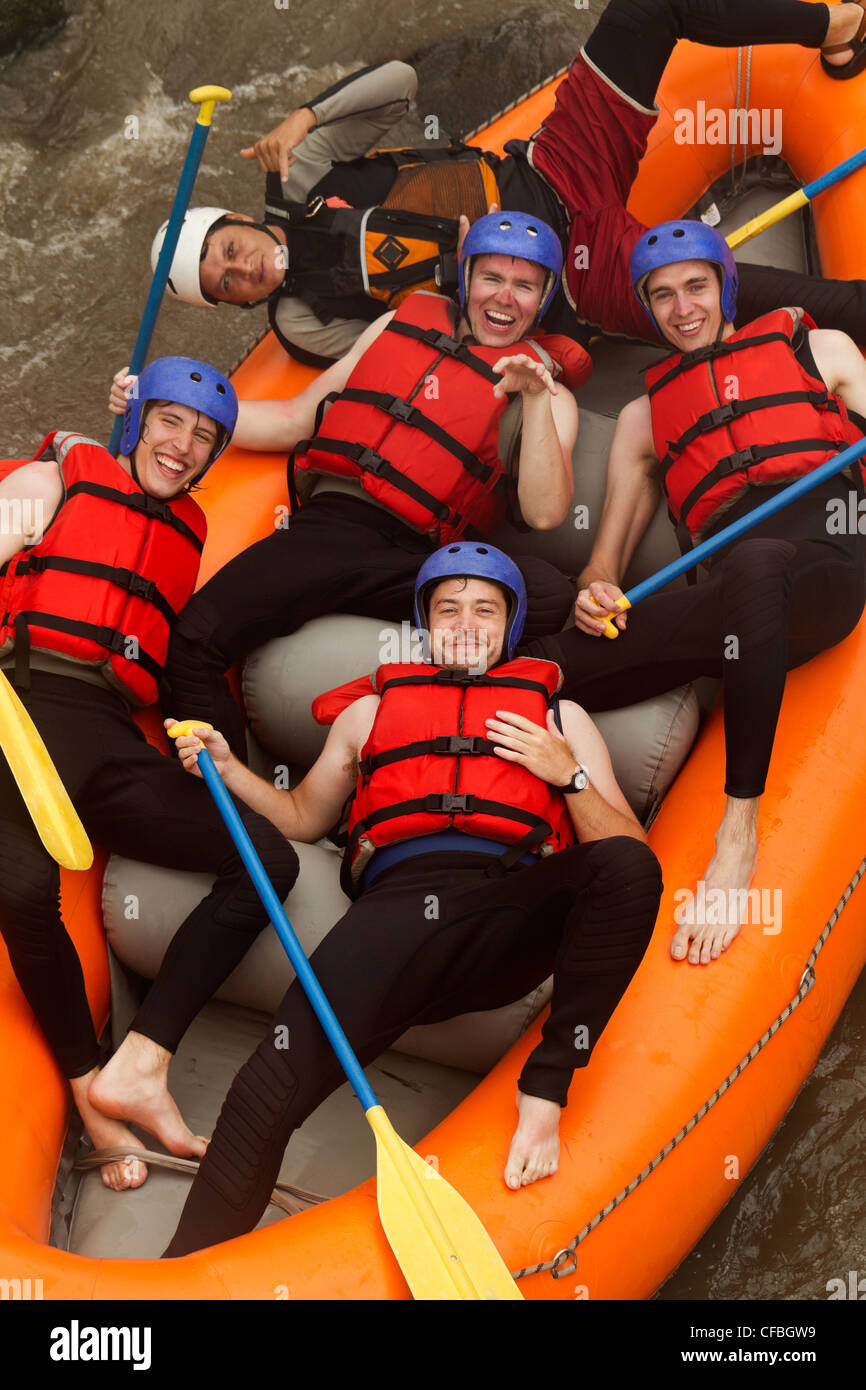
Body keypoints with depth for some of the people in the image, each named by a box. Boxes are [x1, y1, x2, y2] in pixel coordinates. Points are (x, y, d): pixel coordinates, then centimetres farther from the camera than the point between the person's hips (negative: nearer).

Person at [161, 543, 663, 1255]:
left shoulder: (560, 717, 28)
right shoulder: (370, 710, 33)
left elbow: (628, 850, 19)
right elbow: (302, 818, 38)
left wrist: (569, 776, 3)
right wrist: (225, 767, 22)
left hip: (515, 918, 0)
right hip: (400, 900, 0)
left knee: (627, 866, -34)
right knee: (269, 1091, -25)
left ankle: (546, 1087, -23)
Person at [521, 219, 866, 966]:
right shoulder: (644, 414, 33)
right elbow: (611, 546, 25)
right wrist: (596, 589, 0)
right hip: (734, 597, 3)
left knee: (754, 565, -42)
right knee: (540, 665, -22)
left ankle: (740, 832, -37)